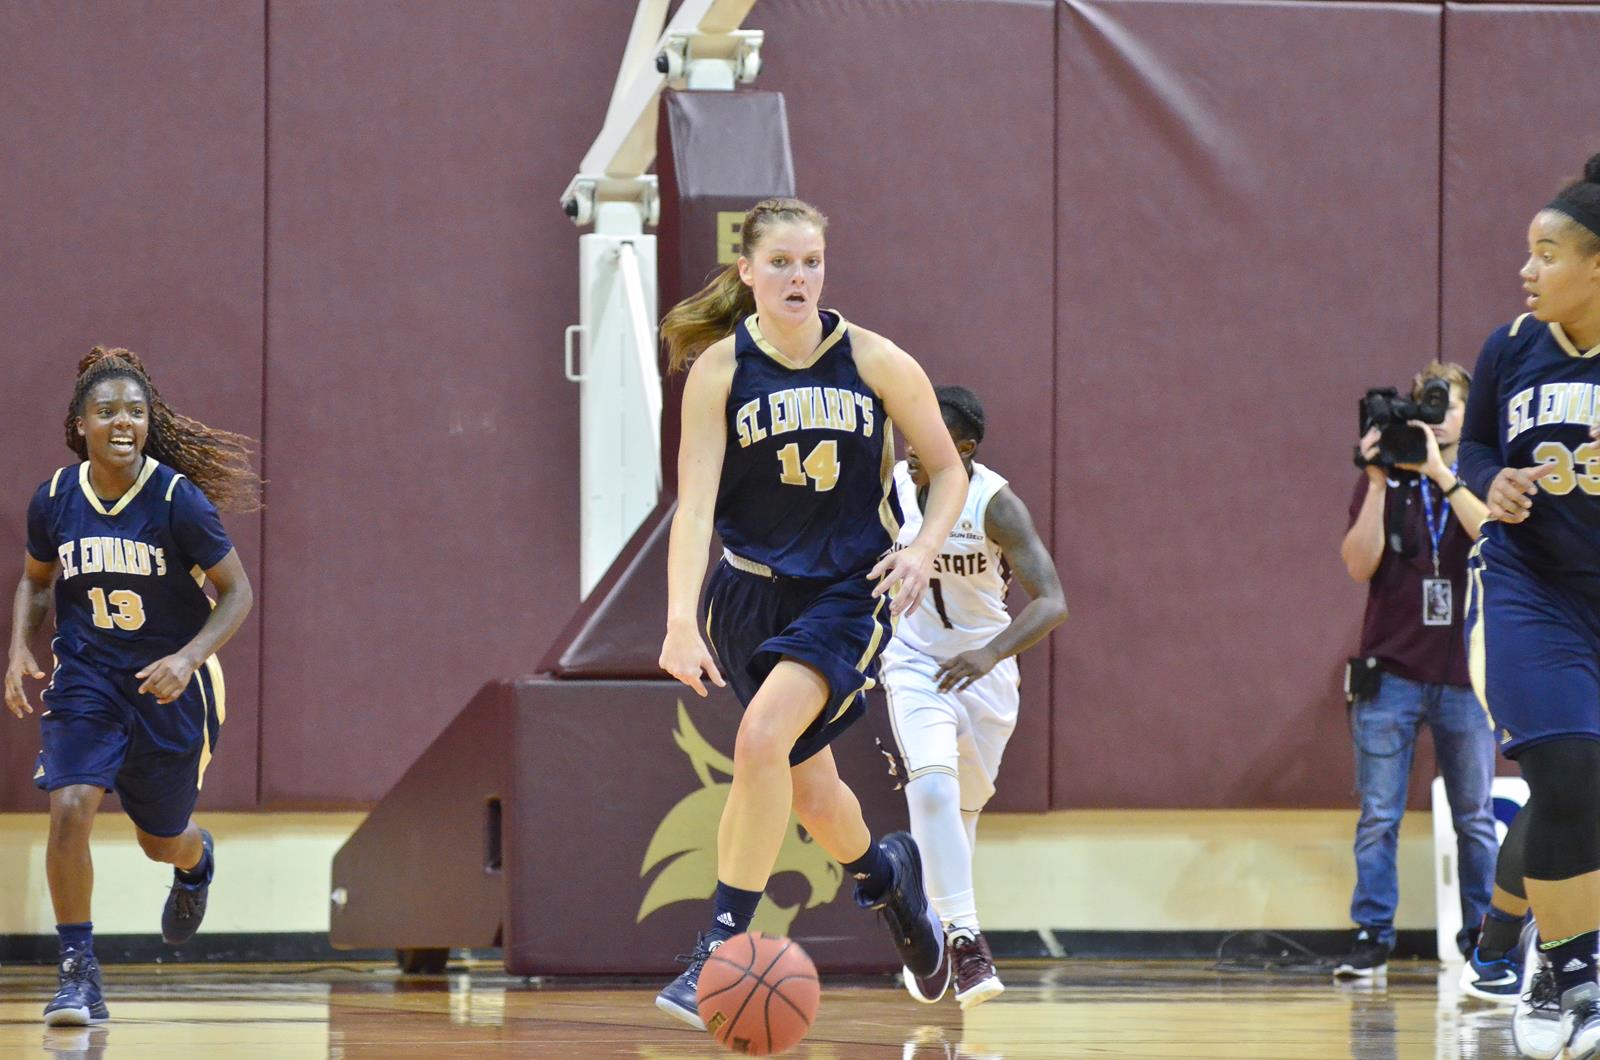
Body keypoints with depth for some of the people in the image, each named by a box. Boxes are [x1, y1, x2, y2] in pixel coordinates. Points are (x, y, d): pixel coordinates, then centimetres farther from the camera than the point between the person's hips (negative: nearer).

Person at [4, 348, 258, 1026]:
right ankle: (78, 975, -11)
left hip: (169, 685, -1)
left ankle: (196, 858, 55)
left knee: (162, 841, 14)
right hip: (85, 679, 1)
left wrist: (188, 657, -24)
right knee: (70, 809, -22)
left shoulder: (178, 499, -17)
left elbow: (238, 593, -10)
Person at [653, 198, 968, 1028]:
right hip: (749, 592, 2)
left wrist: (923, 548, -13)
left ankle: (721, 947, -21)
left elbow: (948, 470, 6)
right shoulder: (719, 369, -10)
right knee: (810, 791, 11)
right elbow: (694, 502, -17)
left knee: (762, 739, -26)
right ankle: (883, 872, 46)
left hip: (848, 590, -2)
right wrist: (681, 619, -29)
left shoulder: (875, 361, -7)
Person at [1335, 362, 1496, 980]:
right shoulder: (1385, 482, 8)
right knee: (1378, 819, -3)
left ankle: (1482, 936, 13)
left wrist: (1441, 474, -19)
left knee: (1475, 819, 5)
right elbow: (1360, 564, -4)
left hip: (1465, 677, 0)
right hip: (1391, 673, 0)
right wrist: (1379, 481, -11)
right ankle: (1371, 937, 0)